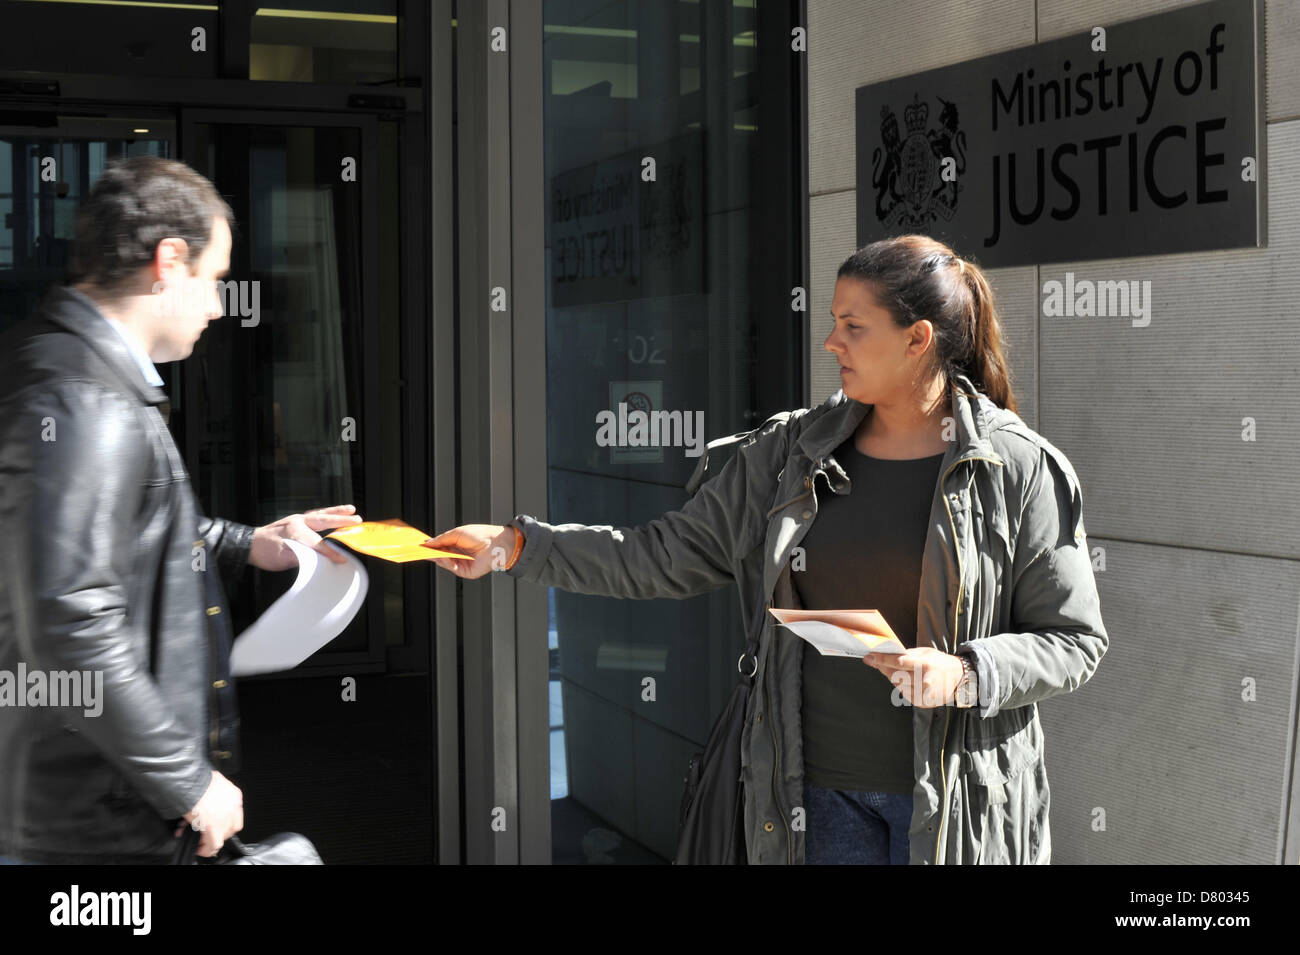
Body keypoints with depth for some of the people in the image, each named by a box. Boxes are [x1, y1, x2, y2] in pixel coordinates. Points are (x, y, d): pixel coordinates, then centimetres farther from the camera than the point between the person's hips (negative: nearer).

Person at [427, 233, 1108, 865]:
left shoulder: (1018, 470, -7)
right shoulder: (789, 455, 3)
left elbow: (1075, 640, -4)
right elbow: (664, 557, 6)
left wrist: (962, 674, -21)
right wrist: (517, 544, 0)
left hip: (951, 799, -3)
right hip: (817, 787, 3)